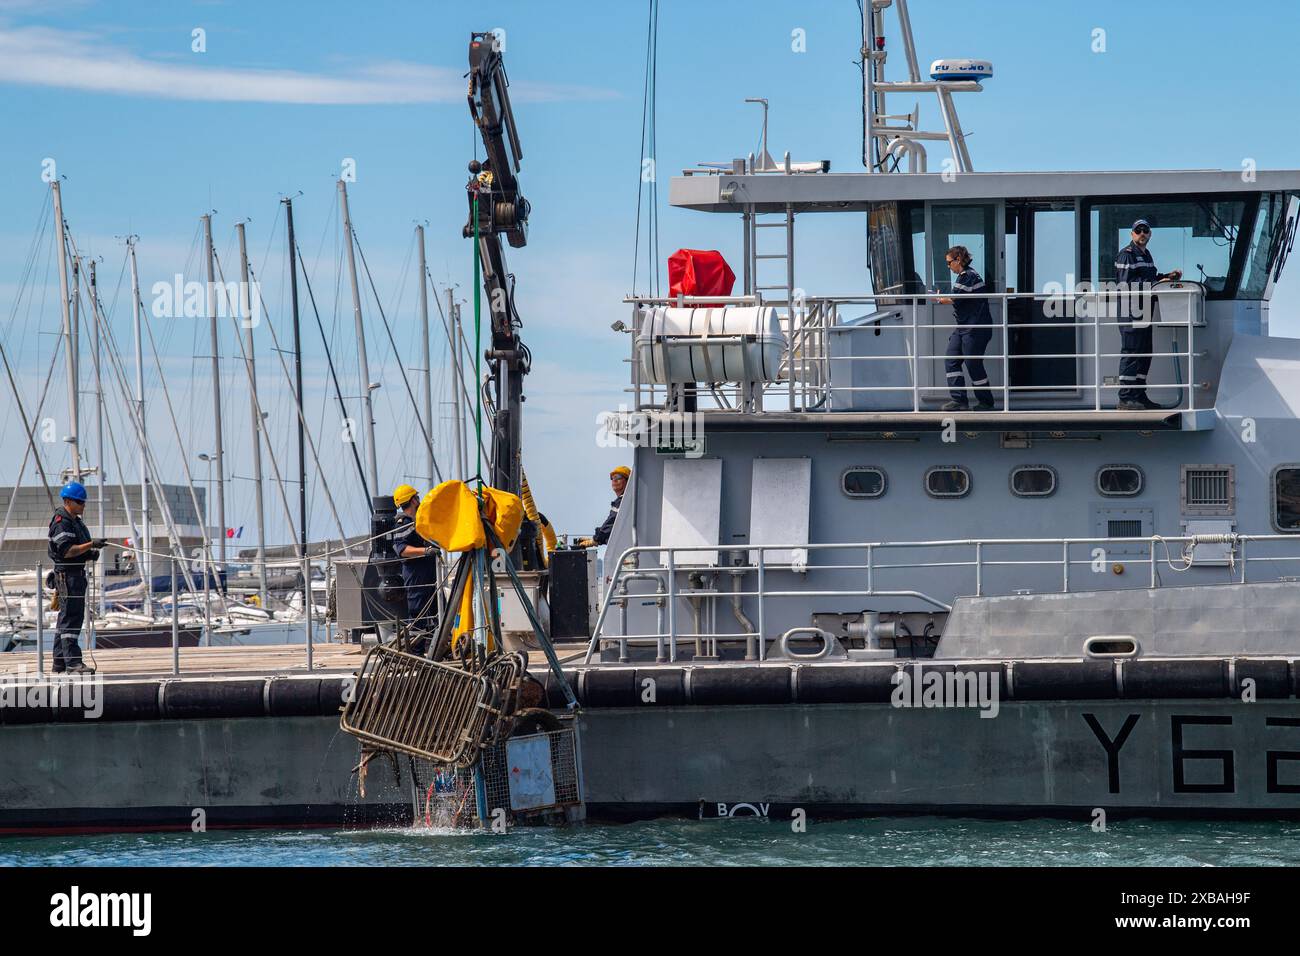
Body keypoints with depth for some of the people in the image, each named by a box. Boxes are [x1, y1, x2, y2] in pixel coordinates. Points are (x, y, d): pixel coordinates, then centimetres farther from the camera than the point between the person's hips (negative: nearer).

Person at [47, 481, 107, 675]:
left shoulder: (75, 521, 18)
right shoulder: (62, 522, -14)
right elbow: (66, 551, -22)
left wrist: (91, 554, 7)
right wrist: (91, 545, -25)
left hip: (77, 572, 11)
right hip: (67, 573, -11)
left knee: (66, 618, 14)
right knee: (71, 617, -14)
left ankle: (60, 662, 19)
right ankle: (72, 662, -17)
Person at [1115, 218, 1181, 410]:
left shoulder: (1146, 254, 21)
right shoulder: (1126, 254, -8)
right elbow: (1126, 283, -17)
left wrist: (1167, 276, 14)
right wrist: (1154, 285, -19)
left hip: (1145, 312, 10)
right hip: (1131, 310, -10)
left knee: (1145, 353, 11)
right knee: (1131, 353, -12)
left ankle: (1140, 396, 16)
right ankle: (1125, 397, -13)